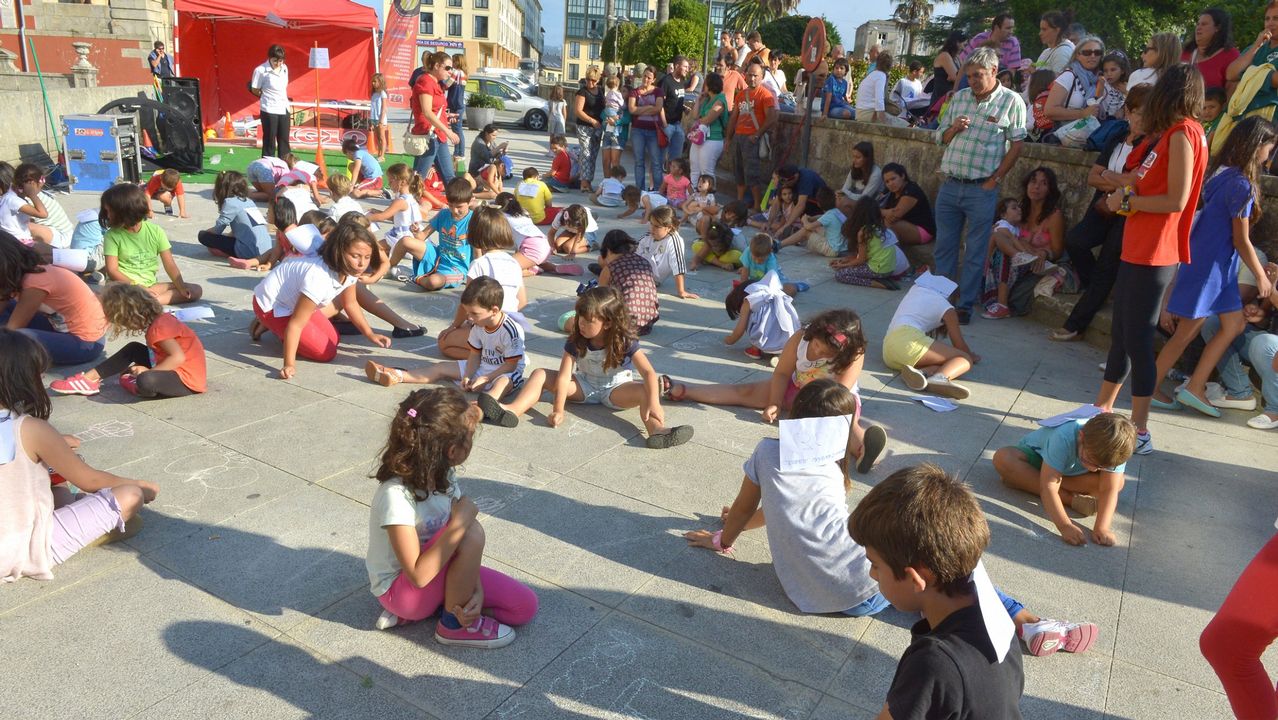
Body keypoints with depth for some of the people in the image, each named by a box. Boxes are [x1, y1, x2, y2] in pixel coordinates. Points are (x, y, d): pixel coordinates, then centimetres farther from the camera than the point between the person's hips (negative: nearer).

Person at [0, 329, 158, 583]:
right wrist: (139, 485, 5)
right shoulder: (31, 430, -20)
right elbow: (89, 480, -10)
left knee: (60, 491, 31)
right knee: (130, 496, -11)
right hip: (32, 552, -8)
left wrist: (53, 445, 20)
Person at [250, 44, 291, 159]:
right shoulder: (261, 70, -11)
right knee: (269, 142, 0)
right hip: (269, 111, -5)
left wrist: (288, 105, 15)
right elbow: (255, 90, -3)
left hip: (284, 110, 6)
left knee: (284, 141, 8)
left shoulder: (284, 68, 7)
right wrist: (267, 97, 7)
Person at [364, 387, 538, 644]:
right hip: (400, 588, -7)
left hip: (433, 570, 7)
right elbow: (418, 575, -31)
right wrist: (460, 523, -33)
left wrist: (476, 589, -19)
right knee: (471, 532, -32)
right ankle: (455, 624, -10)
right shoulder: (396, 495, -31)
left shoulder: (443, 475, -7)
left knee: (525, 606, -3)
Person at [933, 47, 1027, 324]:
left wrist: (994, 180, -7)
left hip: (981, 189, -4)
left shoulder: (1012, 101, -3)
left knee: (975, 253, 3)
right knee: (944, 247, 11)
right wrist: (953, 129, -6)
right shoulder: (959, 97, 10)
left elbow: (1016, 144, -3)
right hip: (949, 185, 4)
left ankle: (966, 305, 12)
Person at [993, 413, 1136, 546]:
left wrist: (1101, 528, -48)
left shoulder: (1115, 450, -32)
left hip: (1070, 471, 3)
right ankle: (1070, 499, -28)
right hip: (1036, 453, -3)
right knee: (1002, 458, -36)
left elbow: (1109, 489, -34)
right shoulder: (1063, 438, -43)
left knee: (1118, 482, -25)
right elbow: (1048, 486, -46)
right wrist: (1065, 526, -55)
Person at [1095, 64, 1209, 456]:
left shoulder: (1182, 133, -12)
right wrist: (1127, 192, 0)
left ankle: (1139, 432, 1)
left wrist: (1127, 201, -8)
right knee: (1122, 333, 16)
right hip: (1138, 250, 10)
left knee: (1138, 339, -6)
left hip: (1153, 255, -10)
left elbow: (1176, 200, -19)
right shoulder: (1178, 133, 16)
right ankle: (1101, 409, 28)